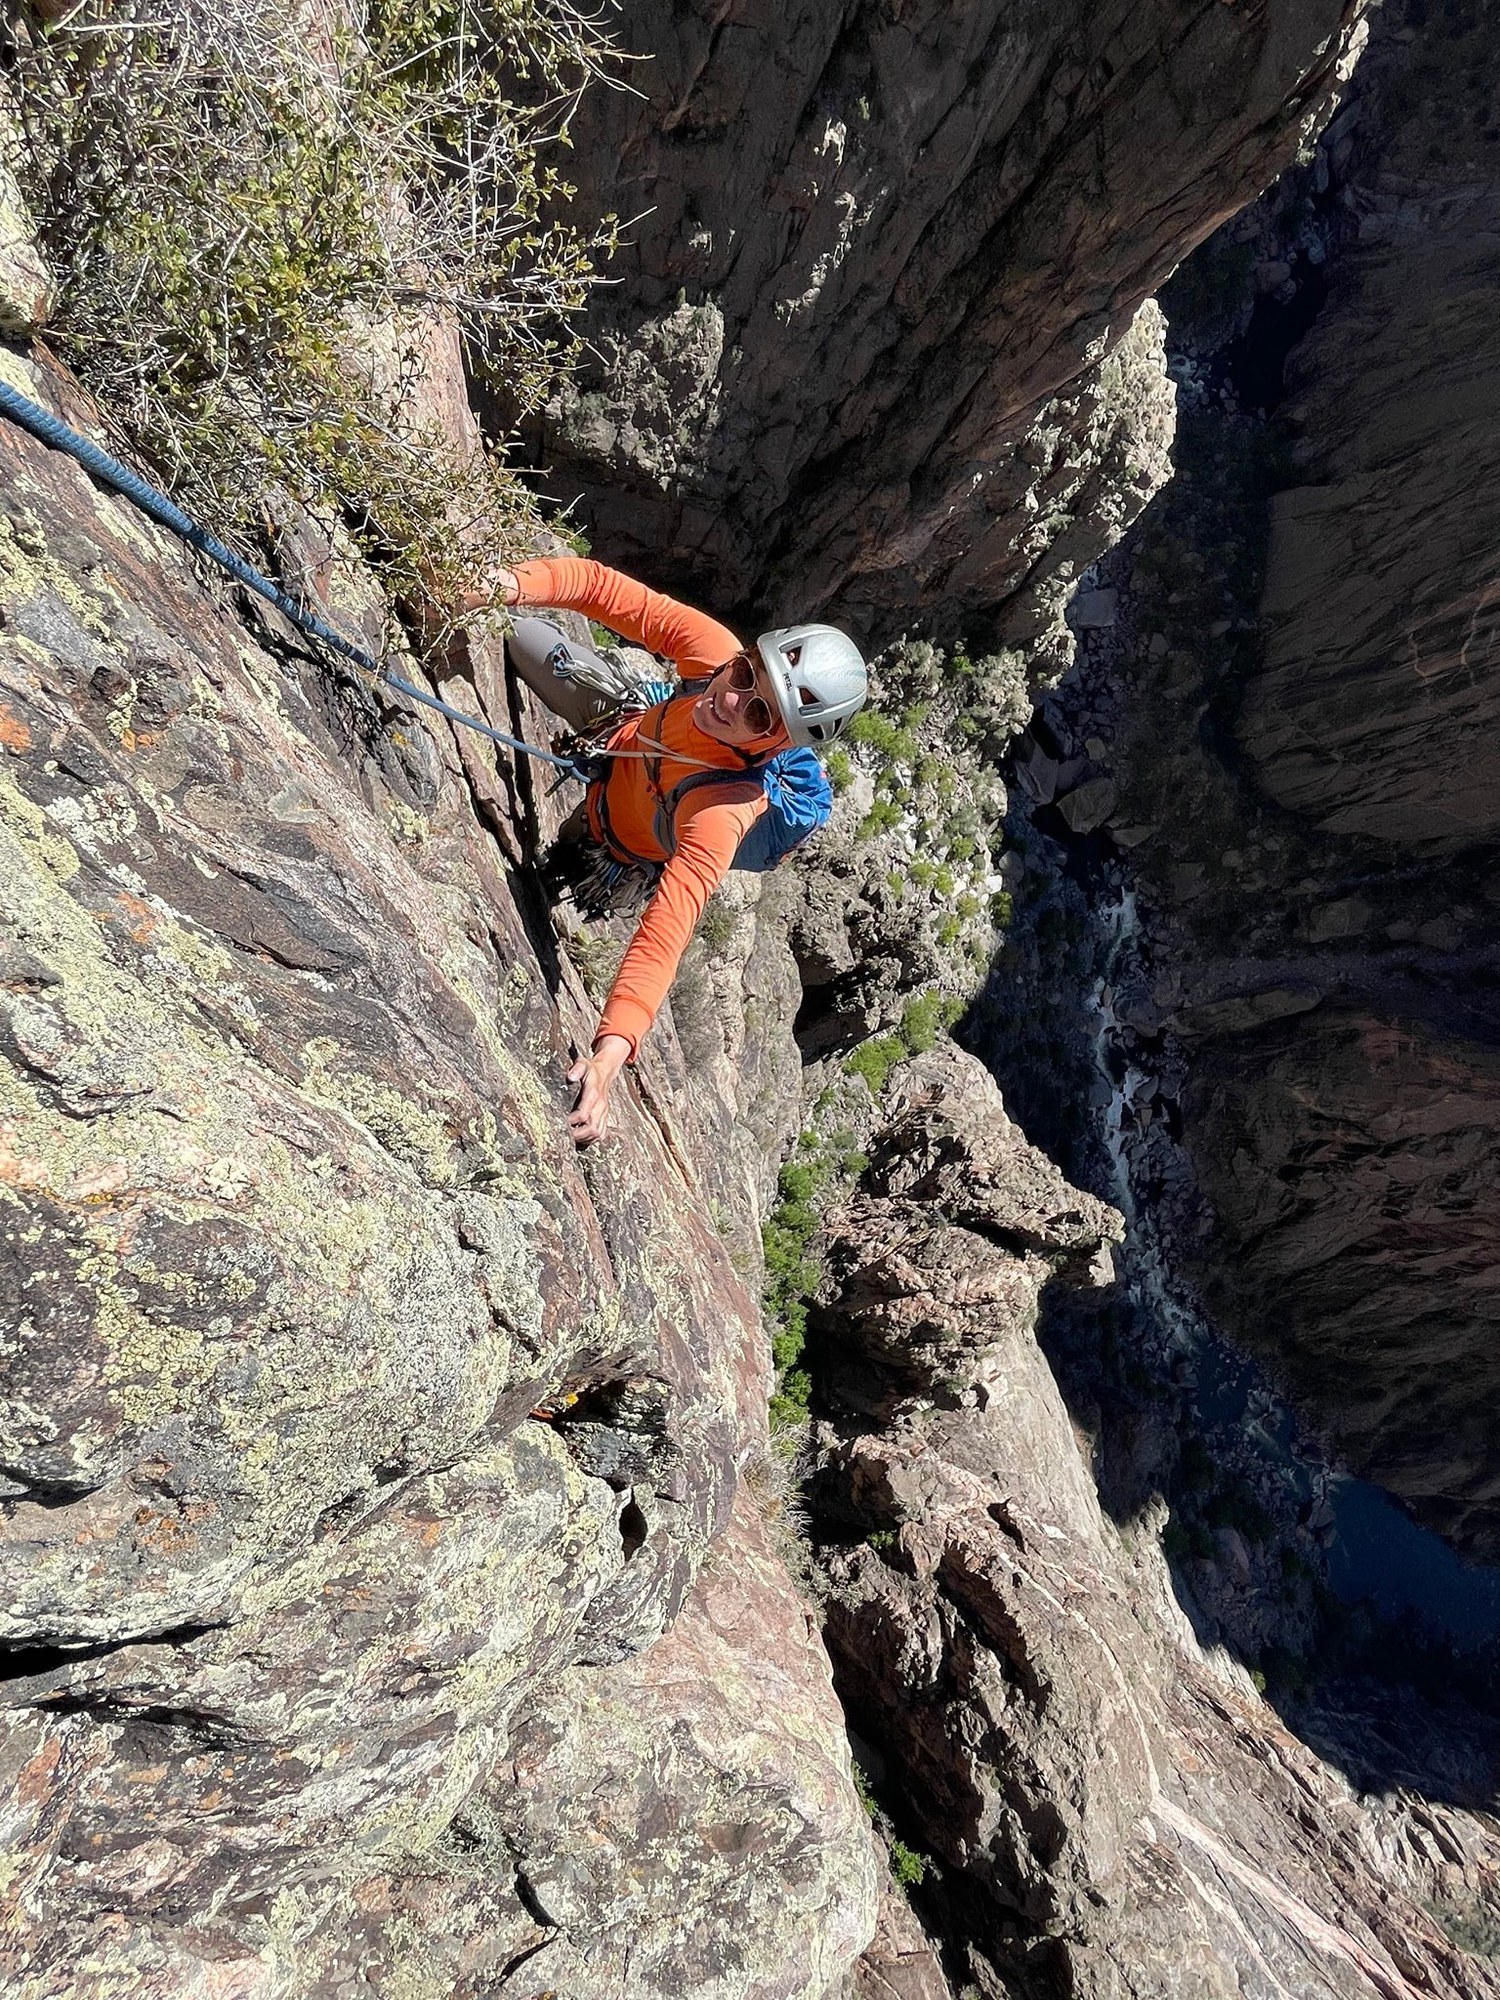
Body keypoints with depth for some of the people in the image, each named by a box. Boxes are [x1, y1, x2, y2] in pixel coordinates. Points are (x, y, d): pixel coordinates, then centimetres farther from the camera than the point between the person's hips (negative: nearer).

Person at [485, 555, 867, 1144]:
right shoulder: (715, 650, -36)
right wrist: (517, 584, -48)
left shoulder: (721, 811, -50)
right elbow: (607, 589, -31)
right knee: (516, 629, 10)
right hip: (628, 721, 3)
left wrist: (610, 1054, -70)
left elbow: (666, 934, -59)